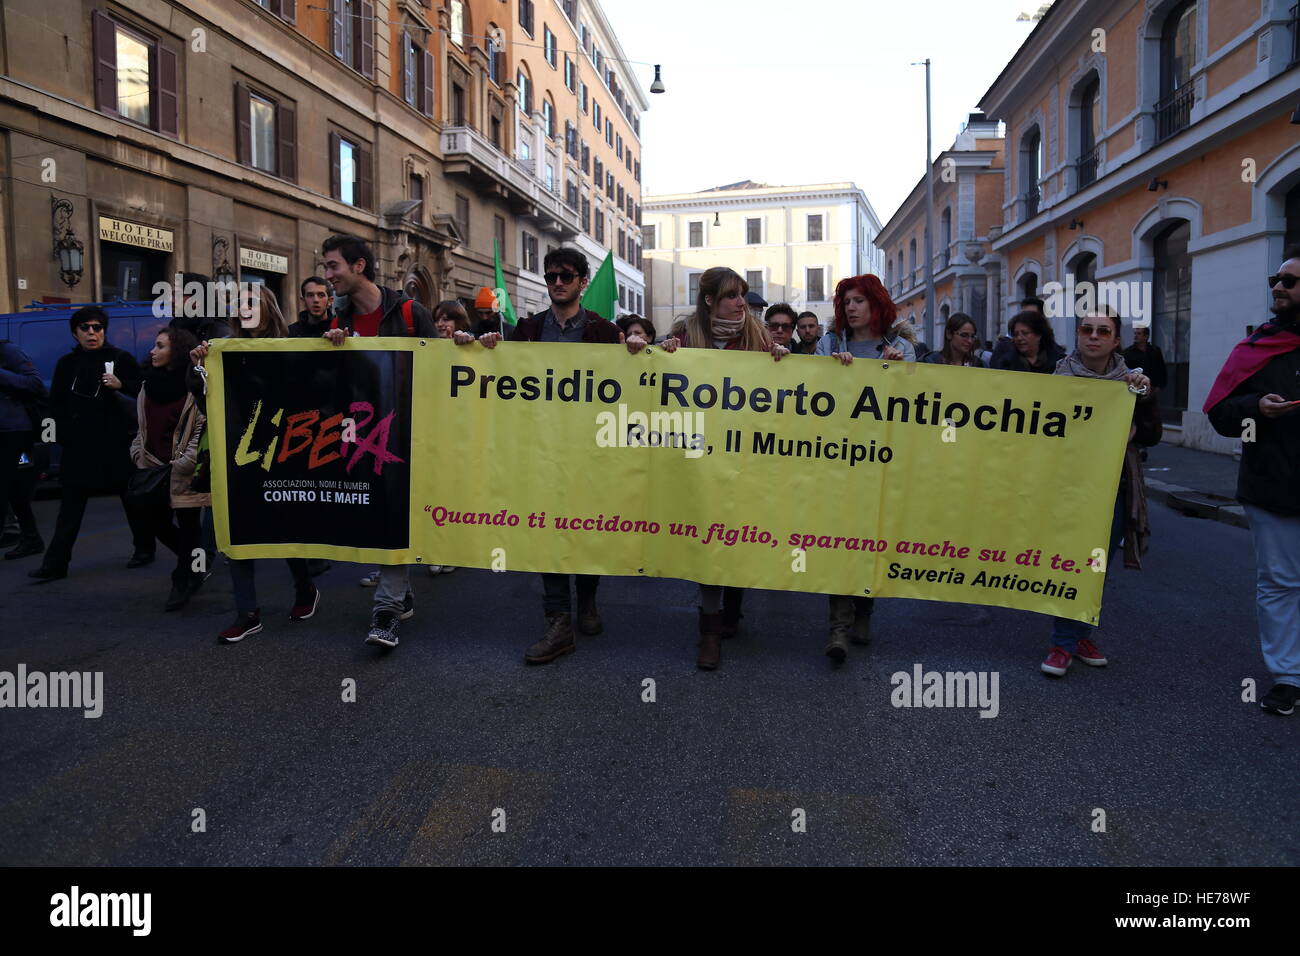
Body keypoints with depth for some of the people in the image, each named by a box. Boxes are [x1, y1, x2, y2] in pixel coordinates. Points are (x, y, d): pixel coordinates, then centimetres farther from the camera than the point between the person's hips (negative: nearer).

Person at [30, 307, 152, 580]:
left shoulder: (121, 359, 0)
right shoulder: (67, 364, 11)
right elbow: (56, 404, 13)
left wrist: (120, 385, -21)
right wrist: (64, 434, 3)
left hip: (116, 444, -3)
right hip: (79, 446, 3)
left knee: (130, 497, 8)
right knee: (70, 506, 3)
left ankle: (144, 548, 23)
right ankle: (55, 563, 4)